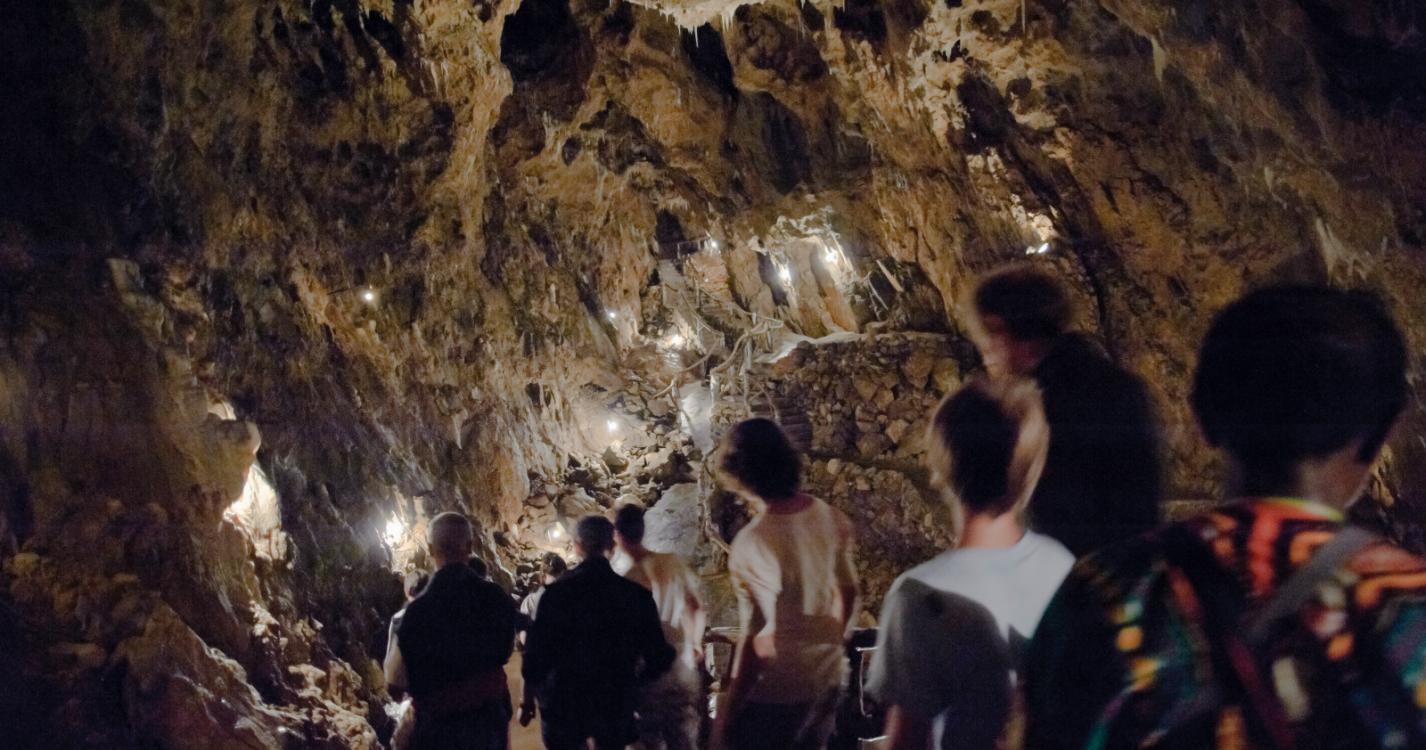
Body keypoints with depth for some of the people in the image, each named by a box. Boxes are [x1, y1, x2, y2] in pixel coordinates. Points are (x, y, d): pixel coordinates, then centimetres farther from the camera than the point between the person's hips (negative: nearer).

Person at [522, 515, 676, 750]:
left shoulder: (556, 592, -11)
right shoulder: (635, 593, -5)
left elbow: (536, 650, -11)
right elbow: (657, 655, -4)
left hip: (564, 702, -1)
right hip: (615, 703, 1)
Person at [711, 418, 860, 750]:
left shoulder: (754, 543, -25)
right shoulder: (831, 518, -4)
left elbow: (760, 639, -23)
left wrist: (729, 710, -14)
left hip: (777, 693, -7)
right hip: (828, 678, 7)